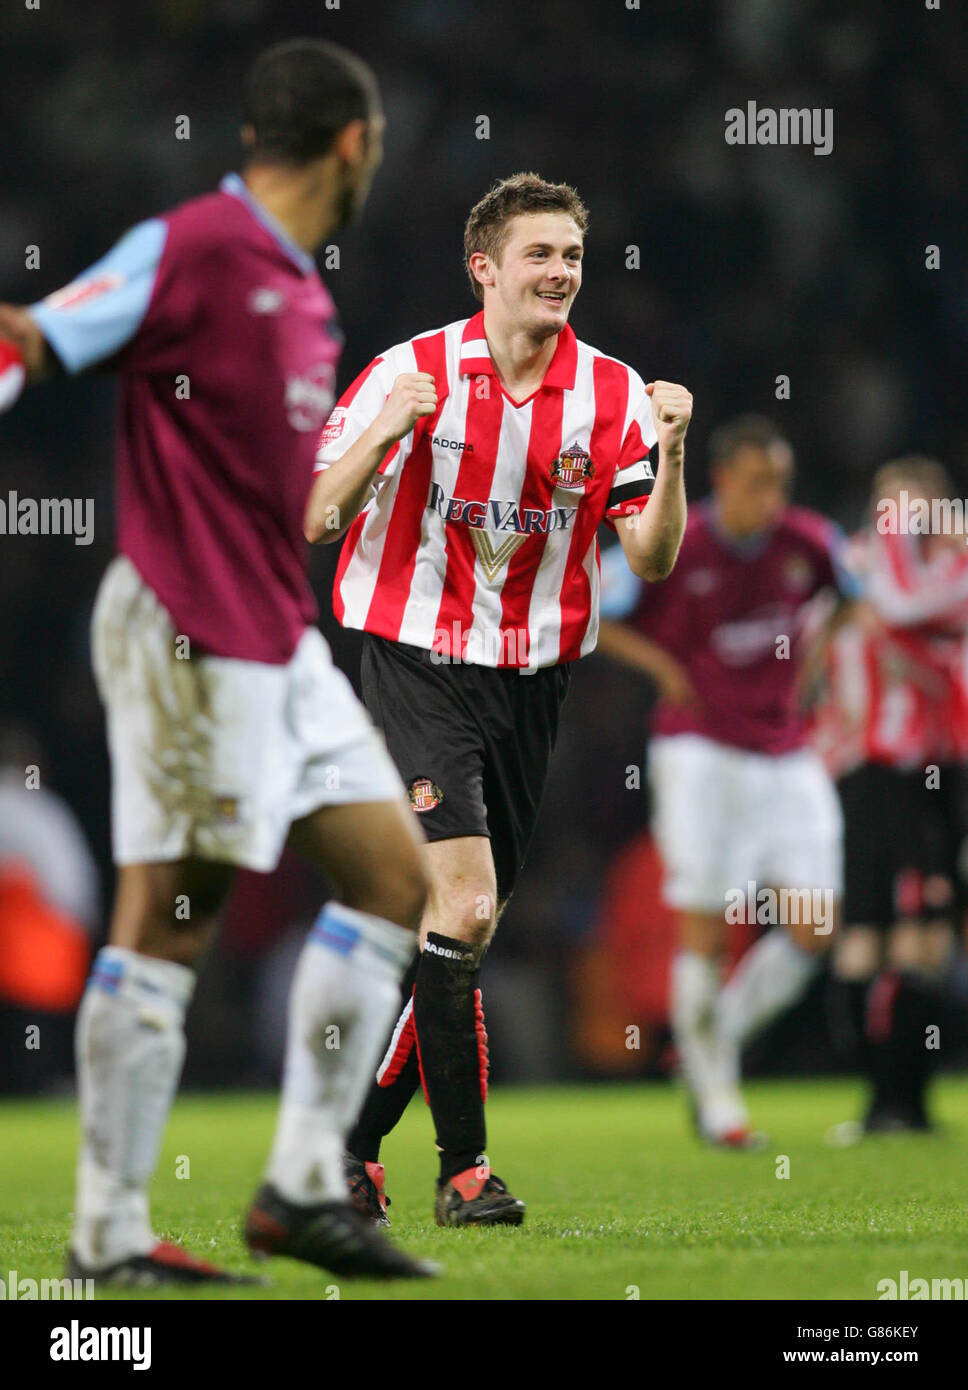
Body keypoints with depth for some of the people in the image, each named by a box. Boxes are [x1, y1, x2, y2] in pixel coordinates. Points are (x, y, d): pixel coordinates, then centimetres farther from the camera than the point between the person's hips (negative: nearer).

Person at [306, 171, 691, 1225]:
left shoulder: (612, 393, 1)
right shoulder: (413, 372, -7)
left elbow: (652, 557, -3)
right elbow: (318, 518, -7)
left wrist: (670, 452, -20)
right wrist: (383, 434, -24)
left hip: (531, 679, 4)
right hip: (417, 664, -4)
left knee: (462, 930, 7)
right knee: (464, 909, -18)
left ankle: (354, 1141, 22)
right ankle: (464, 1167, -12)